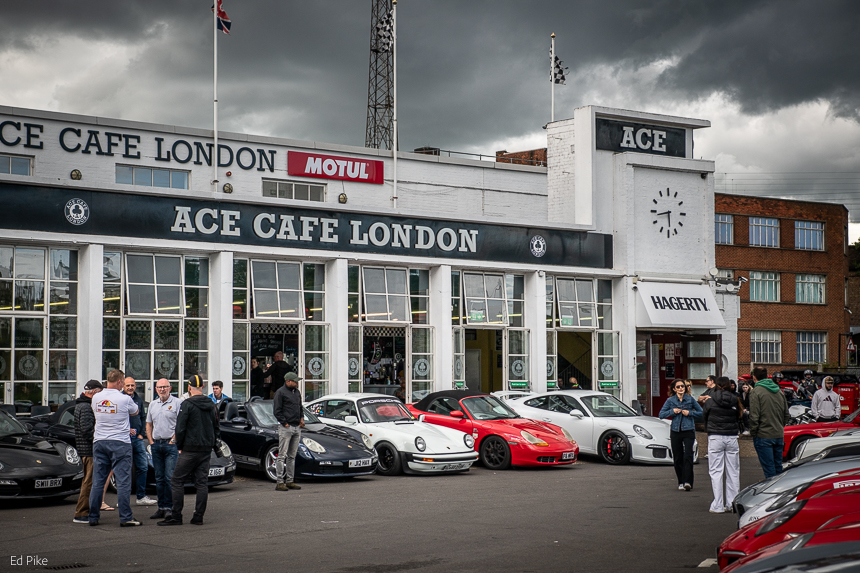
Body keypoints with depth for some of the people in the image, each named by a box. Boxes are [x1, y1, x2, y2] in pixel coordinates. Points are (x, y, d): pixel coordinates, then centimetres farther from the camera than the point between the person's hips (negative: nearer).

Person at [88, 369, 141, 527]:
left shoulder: (96, 399, 4)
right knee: (123, 481, -2)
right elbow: (135, 411, 9)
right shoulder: (124, 399, -10)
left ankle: (93, 517, 13)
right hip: (120, 443, -5)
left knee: (97, 481, 9)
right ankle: (125, 518, -3)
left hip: (99, 442, 5)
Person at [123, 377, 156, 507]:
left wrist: (141, 434, 7)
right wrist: (127, 430, -15)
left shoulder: (139, 400, 14)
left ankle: (141, 497, 14)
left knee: (143, 467, 6)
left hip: (138, 438, 6)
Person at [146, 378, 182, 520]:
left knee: (170, 478, -9)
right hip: (156, 445, 6)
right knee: (159, 478, 8)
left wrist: (173, 440, -13)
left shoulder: (177, 403, -4)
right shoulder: (153, 404, 16)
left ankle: (170, 507, -6)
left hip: (171, 444, -6)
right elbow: (149, 424, 21)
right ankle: (161, 507, 12)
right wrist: (151, 441, 9)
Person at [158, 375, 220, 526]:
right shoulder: (211, 405, 10)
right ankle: (198, 517, 5)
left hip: (190, 450, -6)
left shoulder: (187, 405, -11)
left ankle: (176, 516, -4)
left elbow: (180, 428, -12)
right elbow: (216, 428, 17)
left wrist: (180, 447, 0)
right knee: (202, 483, 7)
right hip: (206, 450, 6)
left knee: (177, 481, -1)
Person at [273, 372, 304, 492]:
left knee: (292, 456, 9)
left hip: (297, 428, 7)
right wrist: (285, 423, -13)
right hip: (285, 428, -7)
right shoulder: (280, 393, -5)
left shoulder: (297, 392, 17)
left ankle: (290, 481, 14)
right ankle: (280, 482, -7)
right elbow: (277, 411, -9)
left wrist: (301, 419, 10)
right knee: (282, 455, -6)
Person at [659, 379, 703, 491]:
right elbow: (661, 415, 6)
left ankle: (687, 482, -18)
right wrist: (672, 411, -8)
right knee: (677, 458, 5)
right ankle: (681, 482, 16)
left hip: (688, 431, -2)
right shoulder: (670, 400, 6)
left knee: (688, 455, -15)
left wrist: (690, 413, -6)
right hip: (675, 431, 2)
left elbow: (701, 412, 9)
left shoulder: (690, 399, 4)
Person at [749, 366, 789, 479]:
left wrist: (753, 433, -4)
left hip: (764, 437, -7)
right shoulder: (779, 391, 12)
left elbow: (754, 417, -14)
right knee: (778, 467, 14)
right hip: (779, 436, 7)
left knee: (769, 469, -5)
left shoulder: (756, 392, -10)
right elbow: (786, 414, 17)